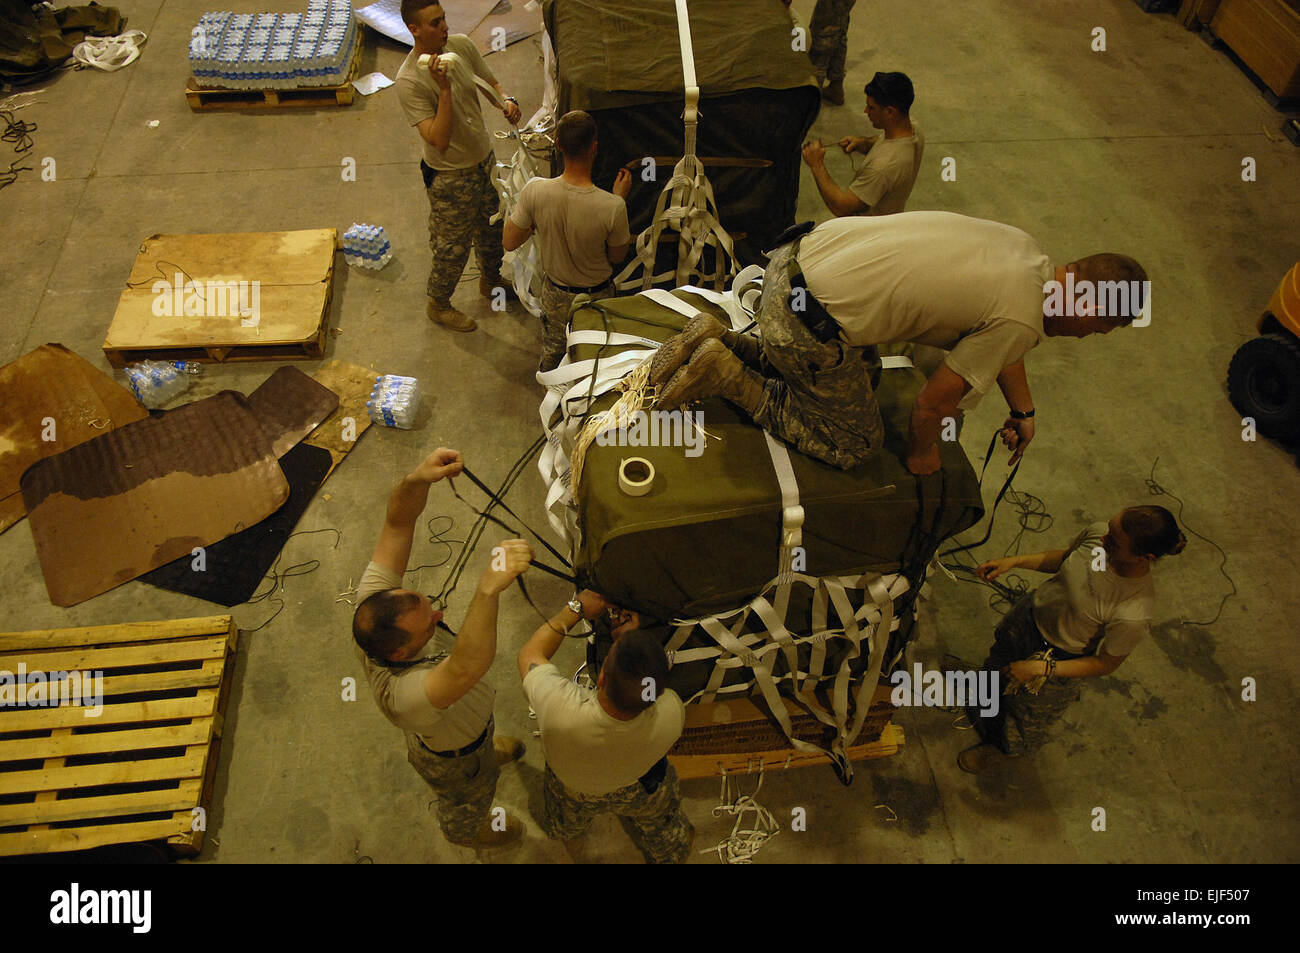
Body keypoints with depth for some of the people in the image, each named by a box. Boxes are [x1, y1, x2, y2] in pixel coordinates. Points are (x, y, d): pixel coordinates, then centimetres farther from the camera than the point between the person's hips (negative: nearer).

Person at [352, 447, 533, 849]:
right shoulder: (403, 693, -53)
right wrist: (490, 588, -84)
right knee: (470, 802, 32)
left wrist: (417, 479, -57)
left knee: (484, 741, 41)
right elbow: (466, 668, -73)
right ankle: (466, 833, 68)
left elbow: (398, 523, -37)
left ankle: (491, 748, 77)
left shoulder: (374, 602, -36)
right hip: (455, 762, -5)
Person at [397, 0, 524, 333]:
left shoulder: (462, 45, -8)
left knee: (492, 229, 26)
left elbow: (489, 82, 9)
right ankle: (438, 305, 35)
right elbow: (439, 140, -33)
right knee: (453, 247, 9)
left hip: (485, 159, 7)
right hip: (450, 176, -7)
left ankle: (490, 281, 55)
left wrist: (506, 100, -13)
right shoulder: (409, 81, -28)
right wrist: (444, 88, -40)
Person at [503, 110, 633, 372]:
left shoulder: (535, 191, -28)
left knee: (552, 353, 30)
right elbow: (617, 257, -13)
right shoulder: (612, 206, -33)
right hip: (596, 296, -2)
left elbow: (509, 242, -14)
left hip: (555, 294, 2)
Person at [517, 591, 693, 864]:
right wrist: (632, 639, -19)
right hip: (641, 791, 0)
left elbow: (530, 653, -28)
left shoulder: (560, 711, -50)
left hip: (573, 791, 0)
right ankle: (670, 854, 68)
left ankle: (571, 838, 72)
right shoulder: (670, 715, -44)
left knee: (568, 828, 39)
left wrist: (575, 609, -22)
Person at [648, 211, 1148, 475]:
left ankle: (719, 342, 17)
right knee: (854, 443, 12)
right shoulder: (1024, 320, -13)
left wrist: (1023, 410, 37)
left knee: (862, 375, 31)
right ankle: (726, 374, 2)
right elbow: (935, 400, -7)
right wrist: (920, 453, 13)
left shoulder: (1023, 246, 13)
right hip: (811, 322, -8)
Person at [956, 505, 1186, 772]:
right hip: (1030, 612, 5)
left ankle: (1001, 748, 59)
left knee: (1027, 714, 25)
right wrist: (1014, 561, -12)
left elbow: (1106, 664, -23)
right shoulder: (1097, 533, -27)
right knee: (998, 660, 35)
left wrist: (1042, 668, -24)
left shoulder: (1133, 615, -41)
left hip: (1057, 657, -4)